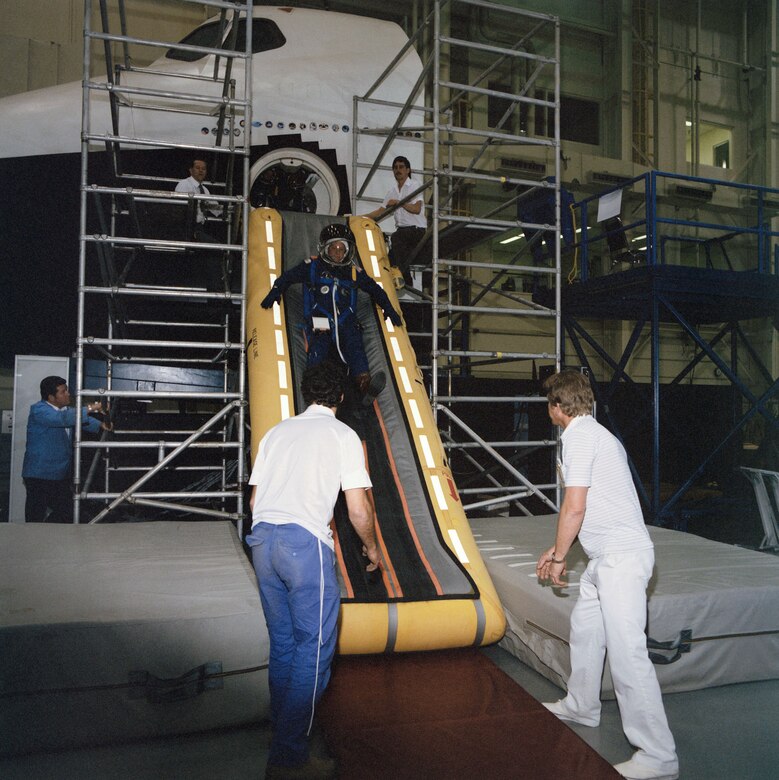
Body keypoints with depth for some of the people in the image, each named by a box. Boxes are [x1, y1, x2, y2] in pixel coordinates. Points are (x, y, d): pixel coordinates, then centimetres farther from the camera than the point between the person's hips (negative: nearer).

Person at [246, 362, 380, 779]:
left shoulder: (276, 432, 19)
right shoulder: (342, 435, 4)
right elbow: (358, 511, 0)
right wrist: (371, 547, 17)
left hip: (261, 537, 6)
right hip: (306, 541, -6)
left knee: (282, 643, 18)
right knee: (314, 647, 2)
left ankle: (283, 733, 28)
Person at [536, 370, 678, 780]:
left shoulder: (579, 435, -13)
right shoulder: (595, 433, 17)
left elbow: (575, 507, -16)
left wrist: (558, 558, -4)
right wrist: (556, 550, 25)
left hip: (621, 556, -11)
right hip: (608, 556, 11)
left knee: (627, 654, -8)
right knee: (584, 628, 22)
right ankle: (581, 707, 40)